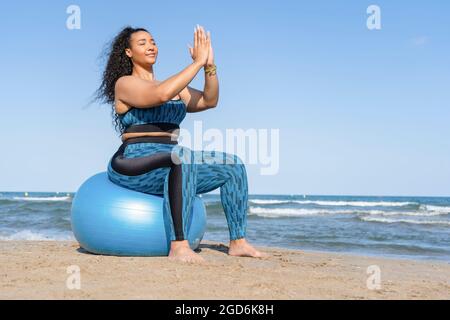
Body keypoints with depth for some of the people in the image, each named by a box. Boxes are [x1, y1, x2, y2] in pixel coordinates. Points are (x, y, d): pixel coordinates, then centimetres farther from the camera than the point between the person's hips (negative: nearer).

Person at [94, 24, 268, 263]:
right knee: (182, 155, -38)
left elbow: (209, 101, 9)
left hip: (168, 165, 8)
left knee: (233, 165, 0)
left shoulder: (173, 87, 20)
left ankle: (238, 242, -2)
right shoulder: (124, 83, -3)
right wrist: (197, 62, -18)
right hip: (133, 166, -8)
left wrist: (210, 65, -4)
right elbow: (161, 95, -23)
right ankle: (178, 246, -43)